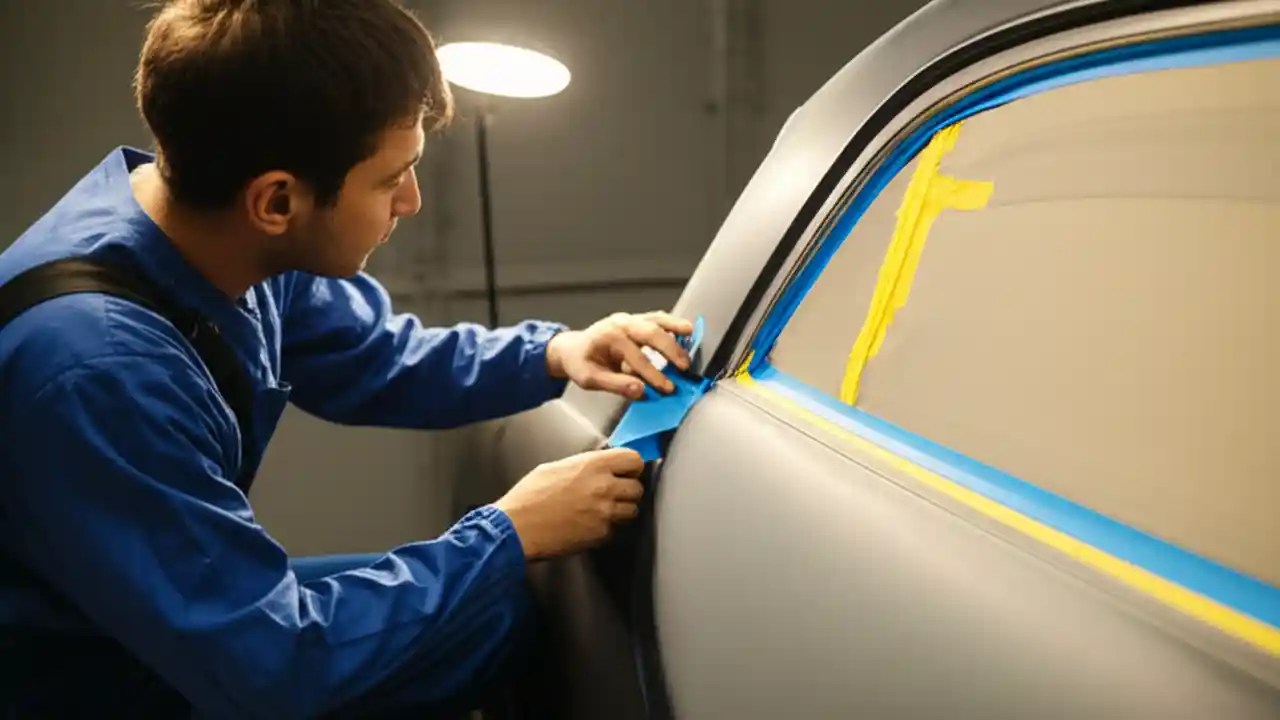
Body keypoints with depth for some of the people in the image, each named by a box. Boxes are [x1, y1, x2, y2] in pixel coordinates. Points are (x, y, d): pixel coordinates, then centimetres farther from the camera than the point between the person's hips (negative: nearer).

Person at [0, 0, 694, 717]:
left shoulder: (245, 246, -12)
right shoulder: (90, 366, -37)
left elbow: (378, 355, 7)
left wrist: (553, 353, -8)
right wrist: (510, 536, -23)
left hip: (203, 626, 7)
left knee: (510, 608, 2)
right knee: (497, 611, -11)